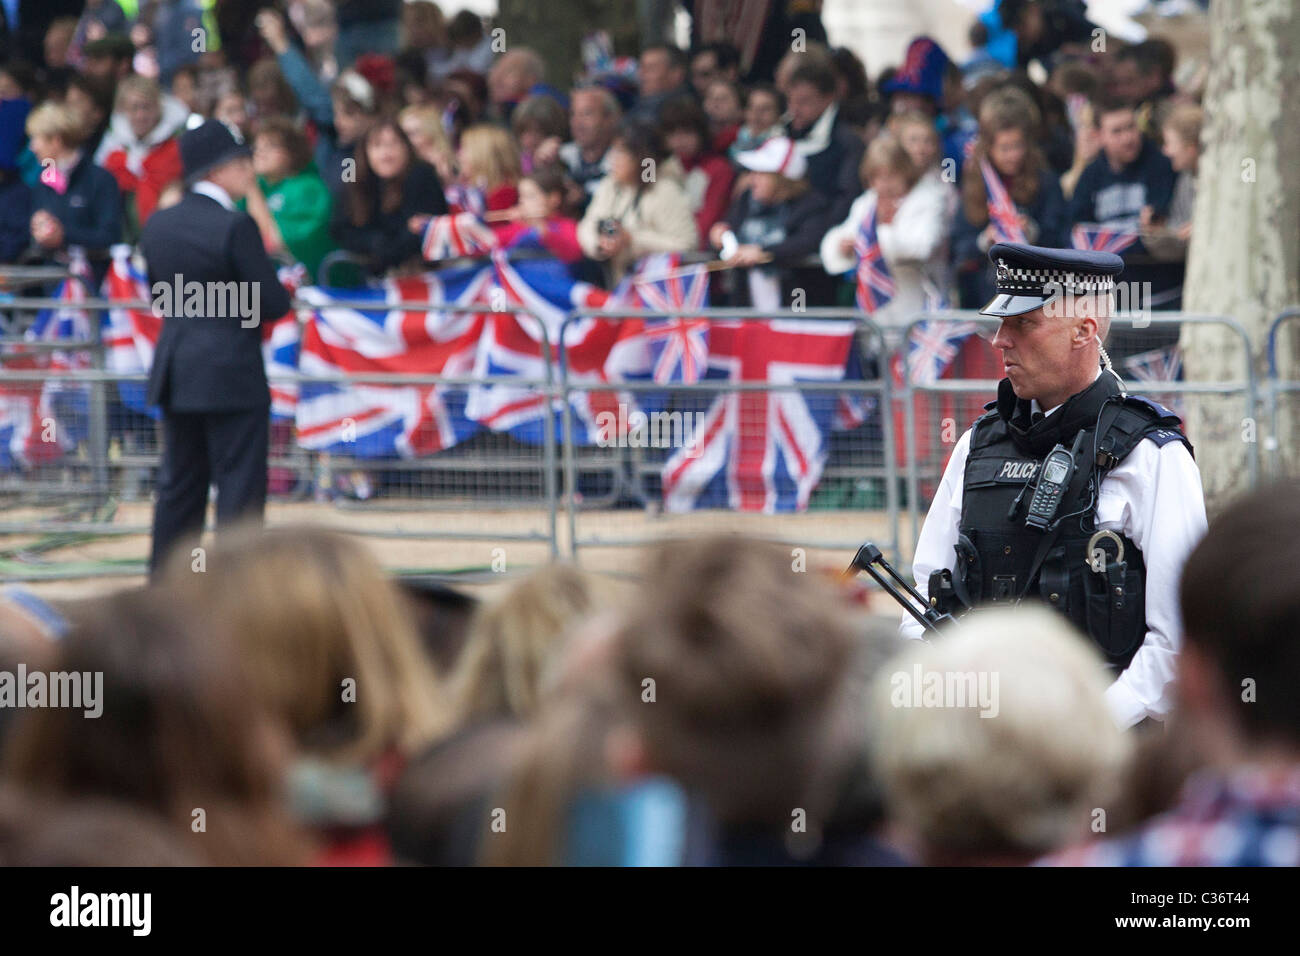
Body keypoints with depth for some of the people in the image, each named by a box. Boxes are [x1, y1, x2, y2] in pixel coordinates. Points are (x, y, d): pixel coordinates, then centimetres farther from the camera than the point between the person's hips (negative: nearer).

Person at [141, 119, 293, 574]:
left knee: (180, 484, 15)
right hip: (232, 374, -7)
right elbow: (274, 303, -15)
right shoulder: (236, 225, -16)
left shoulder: (158, 224, 6)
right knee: (240, 486, -1)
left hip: (175, 375, 7)